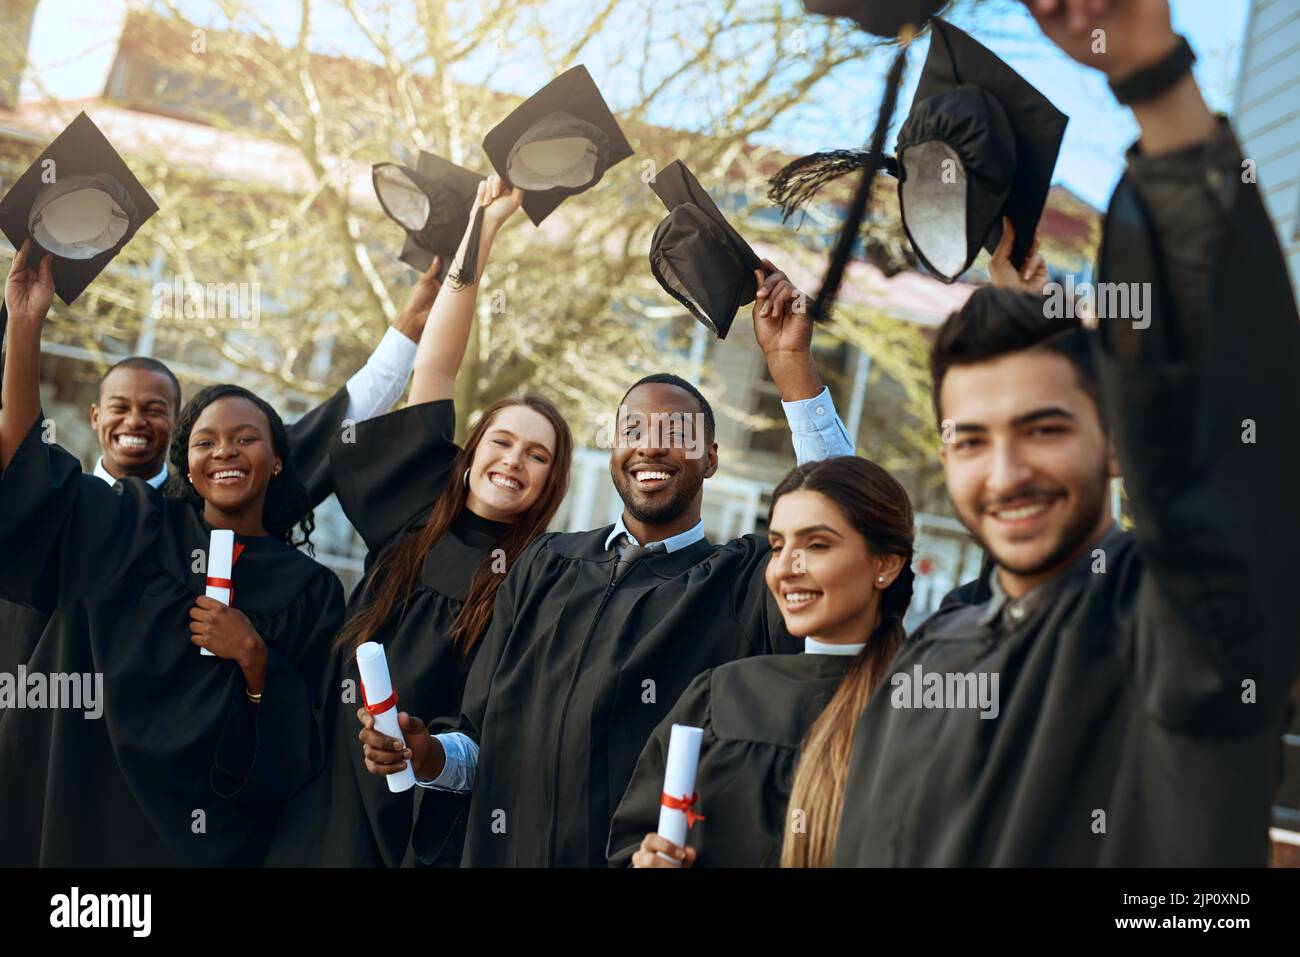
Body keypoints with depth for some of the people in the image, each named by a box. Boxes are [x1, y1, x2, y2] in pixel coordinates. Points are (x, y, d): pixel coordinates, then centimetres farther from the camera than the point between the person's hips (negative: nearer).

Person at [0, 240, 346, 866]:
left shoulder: (309, 590, -1)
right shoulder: (135, 530, 2)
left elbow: (303, 744, -2)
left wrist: (254, 657, -18)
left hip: (214, 836, -1)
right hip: (87, 814, 1)